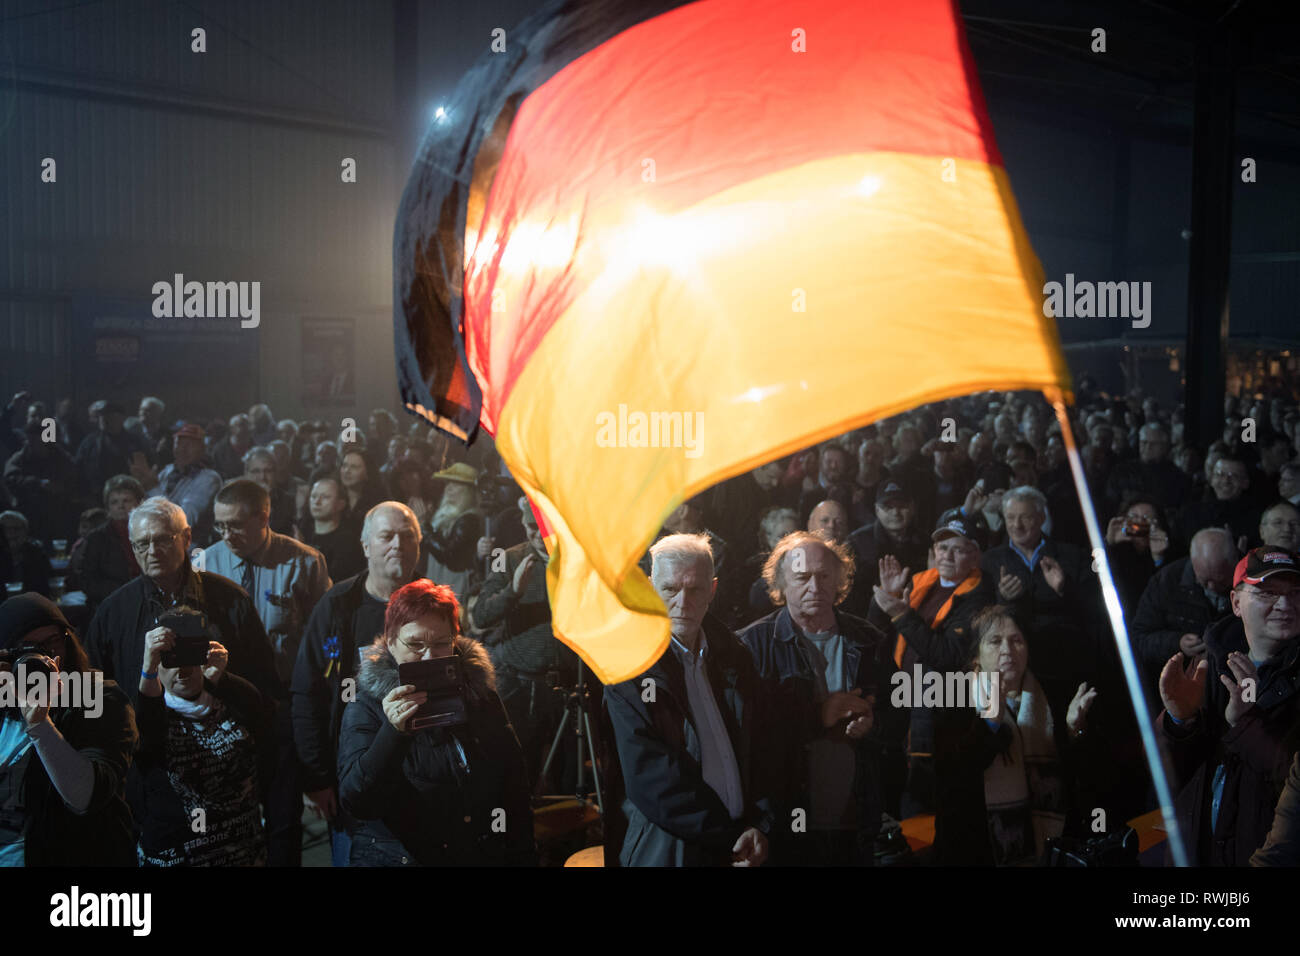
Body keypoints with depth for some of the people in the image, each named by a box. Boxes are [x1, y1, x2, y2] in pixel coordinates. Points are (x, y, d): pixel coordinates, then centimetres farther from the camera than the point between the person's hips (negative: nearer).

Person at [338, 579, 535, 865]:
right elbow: (355, 803, -14)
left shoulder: (482, 696, 10)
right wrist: (393, 732, -25)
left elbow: (516, 794, 16)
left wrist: (524, 858, 8)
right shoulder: (367, 708, 0)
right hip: (398, 858, -4)